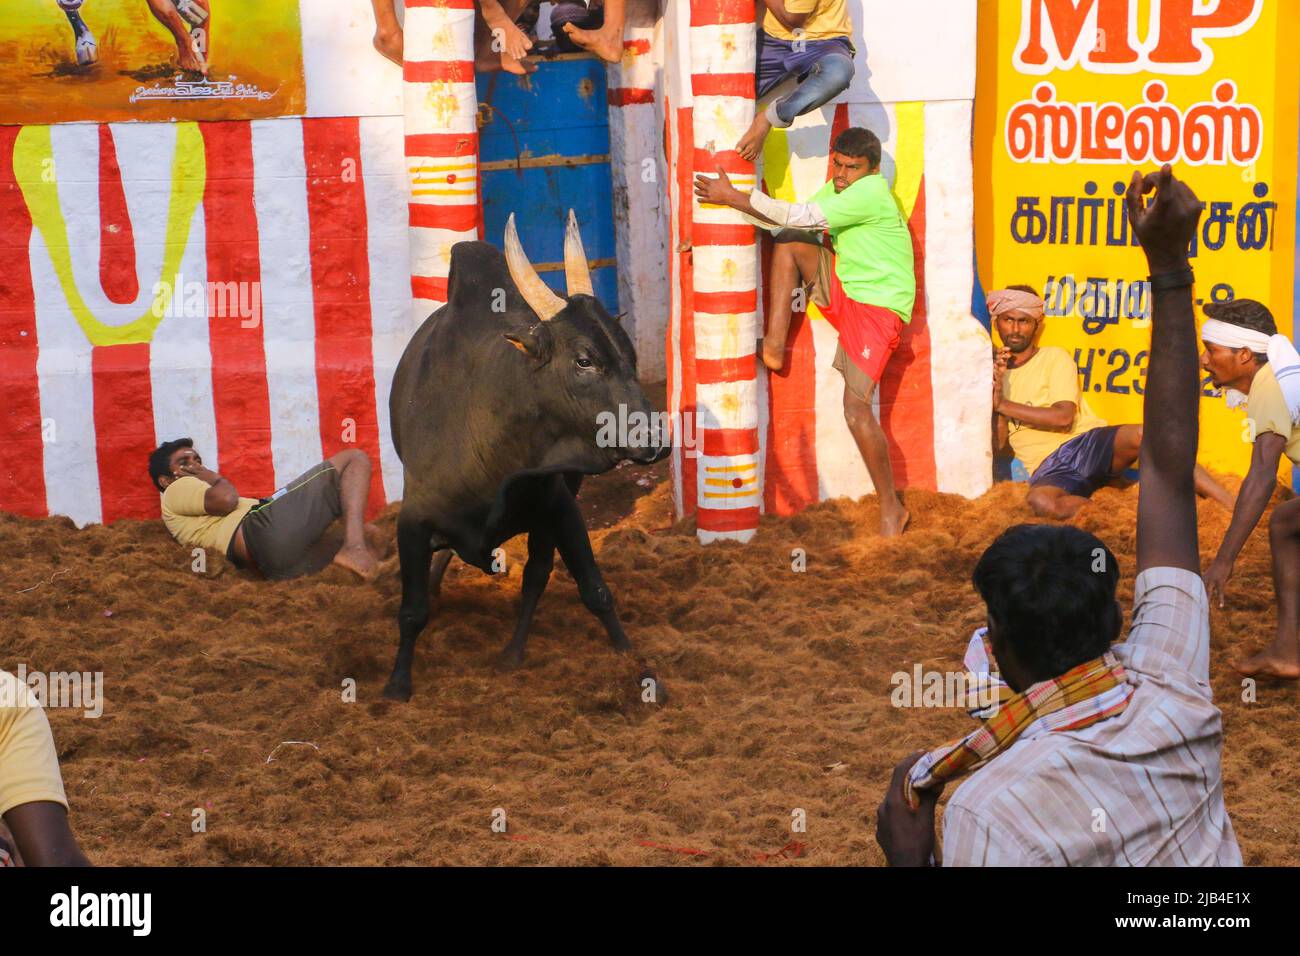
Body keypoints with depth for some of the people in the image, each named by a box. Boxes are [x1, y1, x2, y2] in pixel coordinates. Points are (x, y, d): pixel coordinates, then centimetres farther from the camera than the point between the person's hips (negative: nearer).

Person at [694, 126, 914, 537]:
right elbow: (792, 224, 8)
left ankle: (891, 508, -8)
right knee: (788, 241, -5)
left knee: (856, 407, -19)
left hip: (876, 306, -9)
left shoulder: (870, 193, -20)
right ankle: (775, 347, -5)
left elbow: (800, 216, -23)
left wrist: (733, 197, -21)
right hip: (843, 292, 9)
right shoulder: (837, 189, 10)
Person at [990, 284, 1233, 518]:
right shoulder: (998, 372, 21)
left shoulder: (1053, 357, 9)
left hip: (1086, 444, -1)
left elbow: (1063, 417, -9)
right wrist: (996, 390, -4)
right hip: (1048, 471, 1)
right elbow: (996, 444, 9)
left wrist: (1004, 405, -7)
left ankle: (1234, 507, -38)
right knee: (1040, 502, -40)